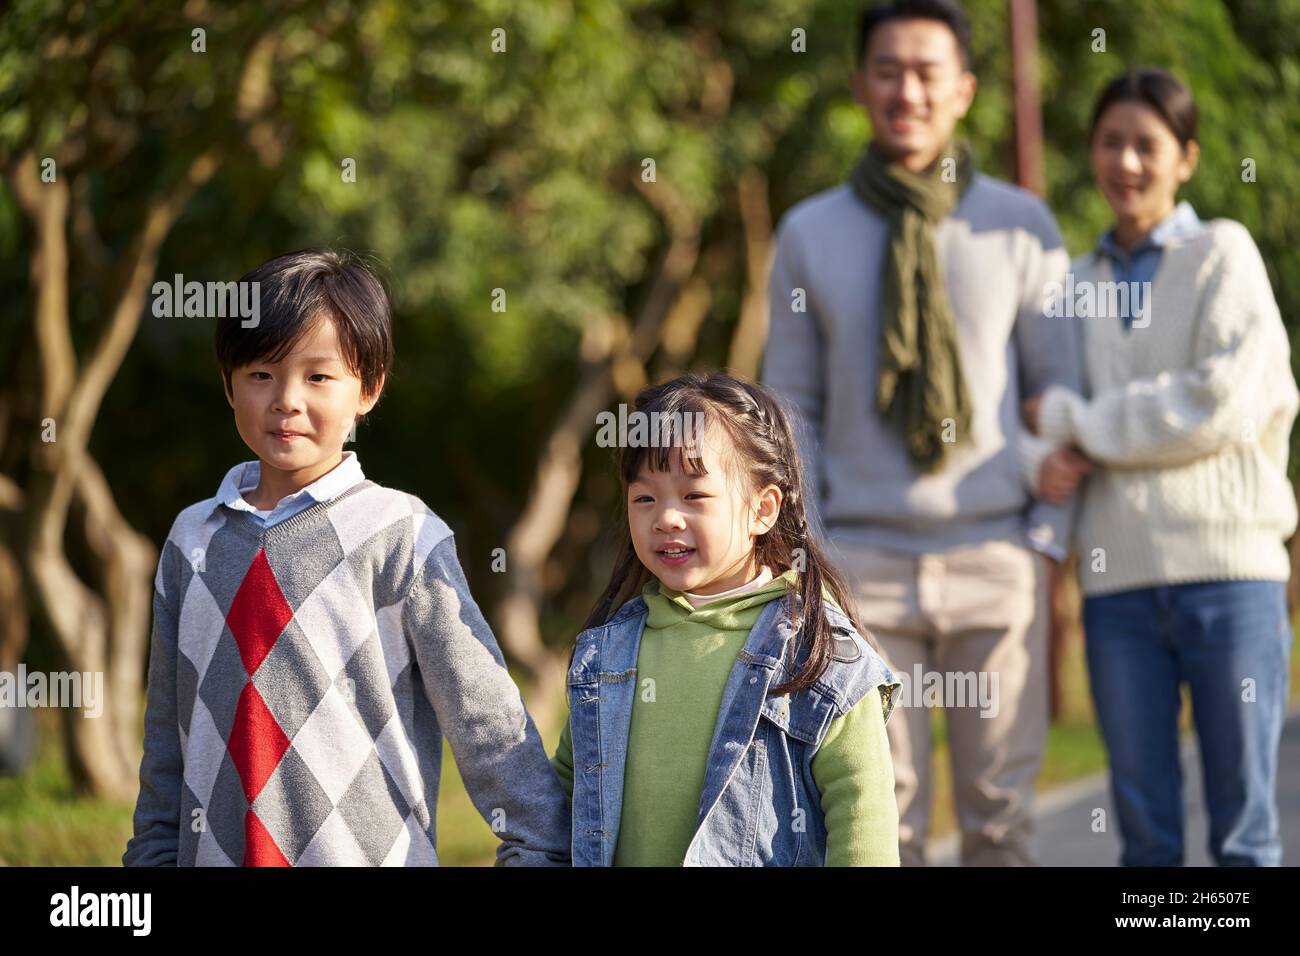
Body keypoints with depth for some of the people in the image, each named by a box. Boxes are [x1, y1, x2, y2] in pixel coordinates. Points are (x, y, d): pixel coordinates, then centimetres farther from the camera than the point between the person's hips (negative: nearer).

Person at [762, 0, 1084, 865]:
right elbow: (791, 408, 8)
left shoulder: (1021, 228, 4)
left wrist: (1049, 536, -2)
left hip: (996, 564, 0)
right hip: (866, 567, 0)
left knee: (1001, 809, 1)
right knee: (882, 816, -1)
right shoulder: (810, 236, 6)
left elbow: (1064, 396, 6)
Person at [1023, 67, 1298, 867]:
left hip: (1228, 566, -4)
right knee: (1147, 830, 4)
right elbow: (1039, 414, 14)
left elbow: (1230, 399, -9)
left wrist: (1074, 419, -6)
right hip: (1118, 578, 4)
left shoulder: (1223, 254, 4)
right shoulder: (1077, 283, 16)